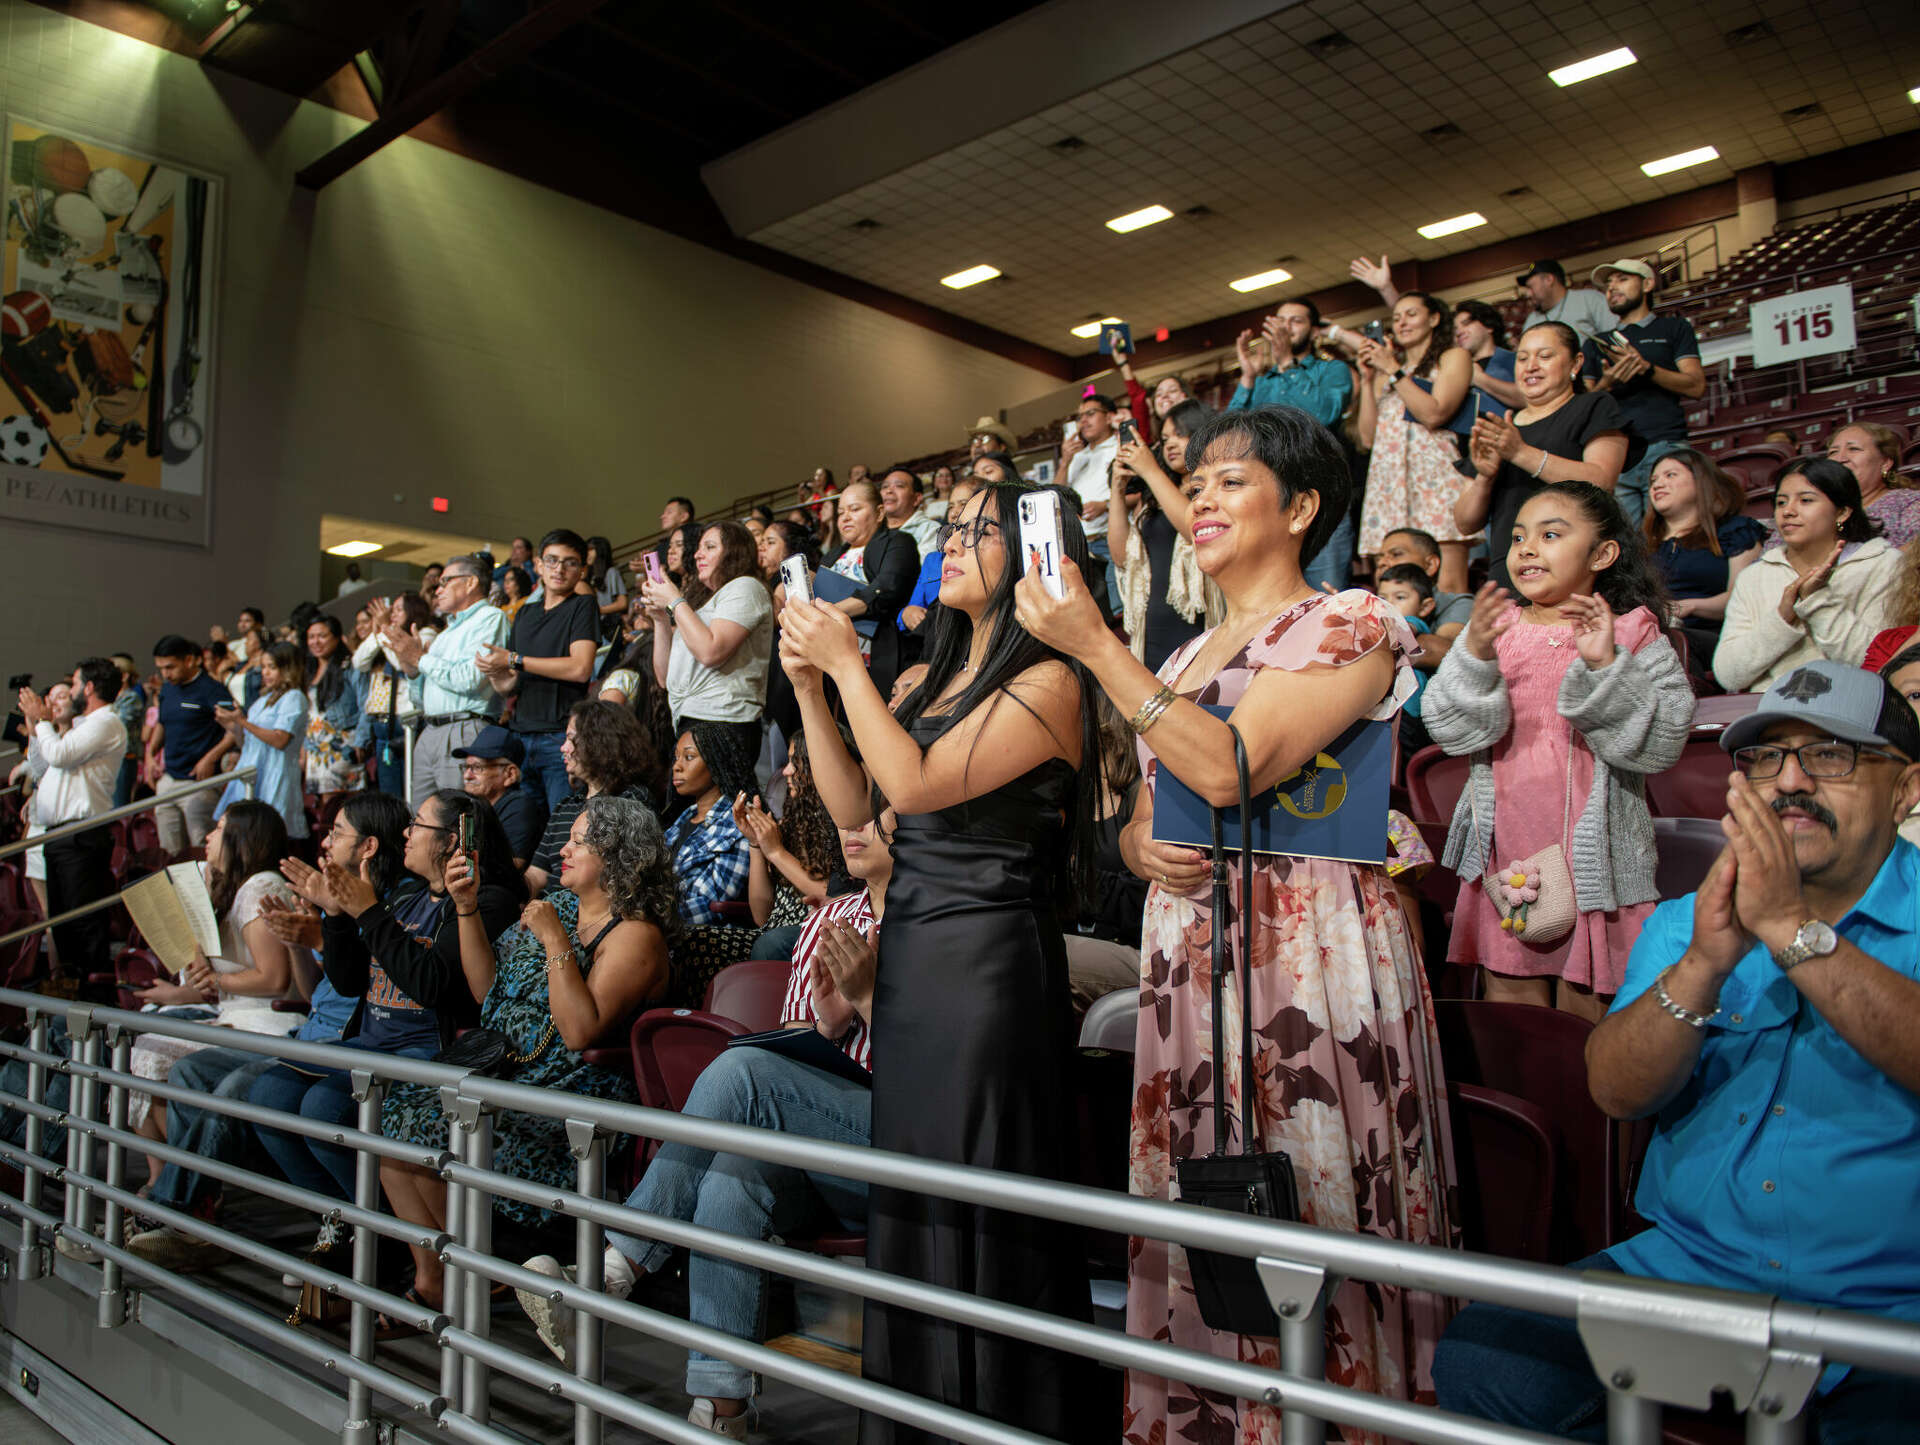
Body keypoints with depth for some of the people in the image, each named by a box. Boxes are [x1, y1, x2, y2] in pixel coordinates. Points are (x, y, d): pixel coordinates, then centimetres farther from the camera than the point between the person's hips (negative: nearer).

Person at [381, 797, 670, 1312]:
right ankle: (429, 1281, 0)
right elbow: (489, 991, 14)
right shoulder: (557, 907, 15)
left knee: (429, 1131, -18)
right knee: (395, 1111, -6)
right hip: (509, 1076, 8)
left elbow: (580, 1032, -23)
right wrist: (467, 908, 7)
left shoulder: (634, 934, -11)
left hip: (572, 1096, -8)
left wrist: (555, 941, -22)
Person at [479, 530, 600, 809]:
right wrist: (494, 672, -5)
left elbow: (580, 668, -14)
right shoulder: (526, 613, 19)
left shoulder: (583, 606, 1)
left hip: (562, 736, -6)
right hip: (521, 737, 6)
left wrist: (514, 660, -8)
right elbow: (510, 687, 19)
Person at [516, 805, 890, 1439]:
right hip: (818, 1159, 6)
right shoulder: (829, 918, 19)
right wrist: (828, 1019, -5)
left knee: (741, 1069, -27)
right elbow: (793, 1041, 19)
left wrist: (868, 996, -18)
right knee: (733, 1176, -29)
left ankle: (607, 1275, -21)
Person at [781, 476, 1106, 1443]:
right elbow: (851, 806, 11)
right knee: (910, 1201, 15)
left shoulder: (1047, 684, -9)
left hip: (988, 958, -8)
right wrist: (809, 685, 5)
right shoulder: (929, 679, 14)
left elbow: (919, 784, -19)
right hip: (907, 953, 8)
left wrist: (846, 664, -11)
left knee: (980, 1206, 2)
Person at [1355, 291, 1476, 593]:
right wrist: (1367, 378, 10)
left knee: (1448, 587, -16)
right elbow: (1368, 436, 15)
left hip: (1434, 475, -5)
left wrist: (1393, 370, -1)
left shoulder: (1453, 357, 11)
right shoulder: (1385, 371, 26)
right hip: (1387, 478, 5)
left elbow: (1434, 413, -6)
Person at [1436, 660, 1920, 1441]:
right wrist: (1705, 962, -19)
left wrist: (1790, 927, -25)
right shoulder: (1686, 921, 11)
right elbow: (1617, 1089, -4)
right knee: (1484, 1364, -15)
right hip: (1687, 1261, 3)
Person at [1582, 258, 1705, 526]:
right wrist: (1606, 384, -5)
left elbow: (1696, 386, 6)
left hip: (1663, 447, -2)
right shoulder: (1595, 344, 25)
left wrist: (1647, 368, -7)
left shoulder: (1674, 328, 19)